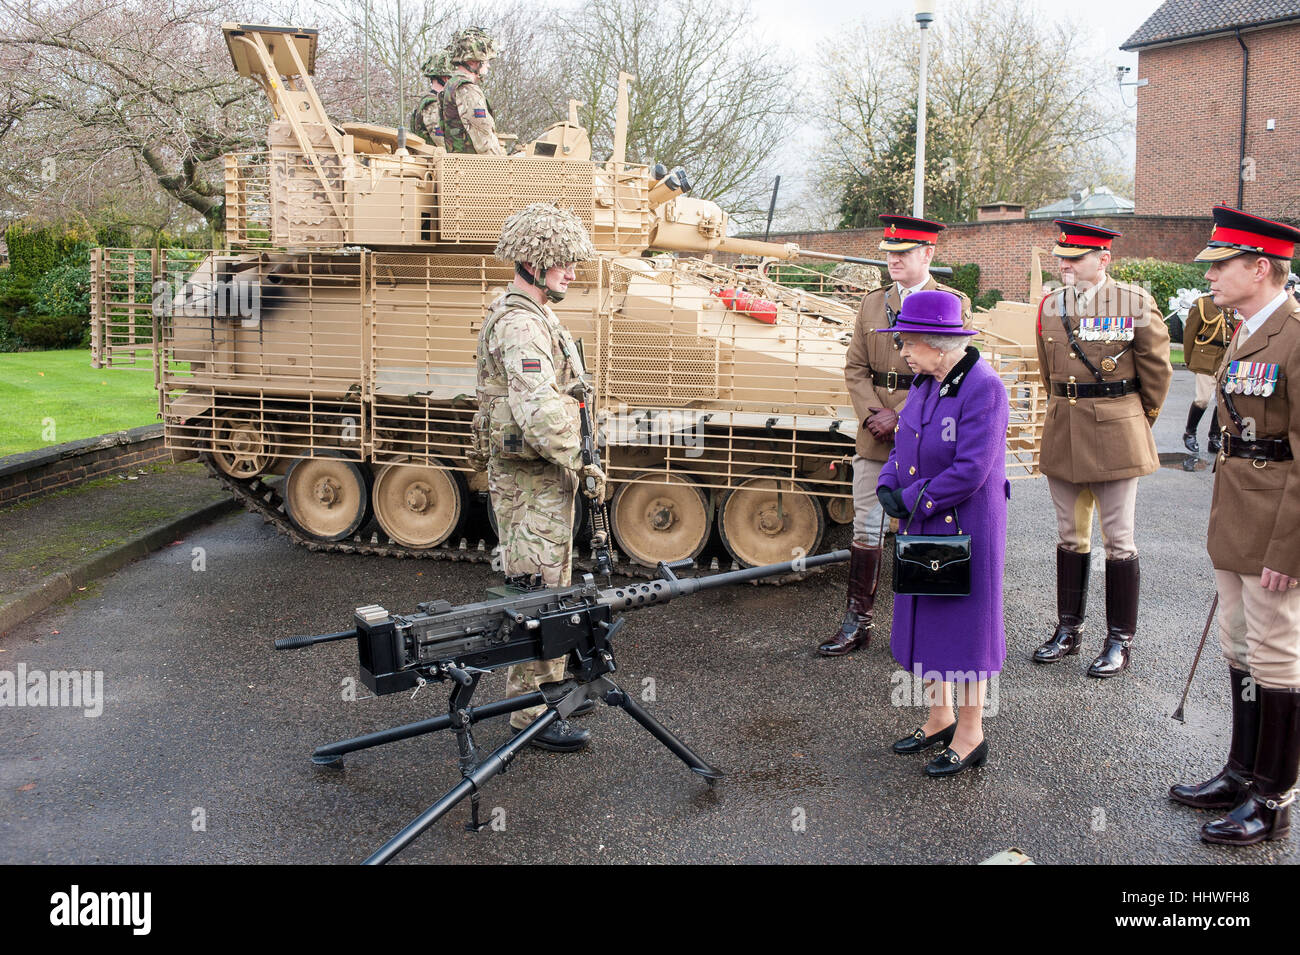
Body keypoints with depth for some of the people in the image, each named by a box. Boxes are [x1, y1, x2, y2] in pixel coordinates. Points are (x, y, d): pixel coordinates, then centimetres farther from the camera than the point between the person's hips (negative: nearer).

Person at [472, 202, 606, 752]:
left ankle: (550, 684, 34)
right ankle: (530, 714, 4)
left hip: (545, 476, 11)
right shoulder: (521, 326, -20)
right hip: (531, 480, -11)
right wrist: (581, 465, -21)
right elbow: (541, 414, -30)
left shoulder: (532, 317, 15)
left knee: (549, 590, 20)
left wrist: (572, 464, 15)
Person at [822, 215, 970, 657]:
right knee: (866, 528, 4)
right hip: (874, 436, 4)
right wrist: (872, 414, -6)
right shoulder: (873, 303, 12)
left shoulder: (953, 304, -1)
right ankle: (857, 623, 12)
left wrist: (901, 416, -14)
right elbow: (855, 367, 10)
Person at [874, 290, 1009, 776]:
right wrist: (888, 488, -5)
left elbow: (971, 469, -24)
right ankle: (940, 718, 33)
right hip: (922, 525, 8)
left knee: (963, 624, 3)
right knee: (926, 619, 16)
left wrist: (913, 500, -16)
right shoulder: (924, 383, 6)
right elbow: (903, 447, 13)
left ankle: (970, 735, 18)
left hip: (964, 528, -8)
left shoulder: (984, 388, -19)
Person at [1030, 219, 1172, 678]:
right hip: (1062, 433, 4)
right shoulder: (1049, 304, 6)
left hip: (1116, 434, -4)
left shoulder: (1134, 303, -7)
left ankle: (1120, 640, 11)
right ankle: (1068, 629, 23)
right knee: (1070, 536, 12)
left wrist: (1138, 420, 9)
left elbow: (1157, 369, 1)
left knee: (1118, 539, 2)